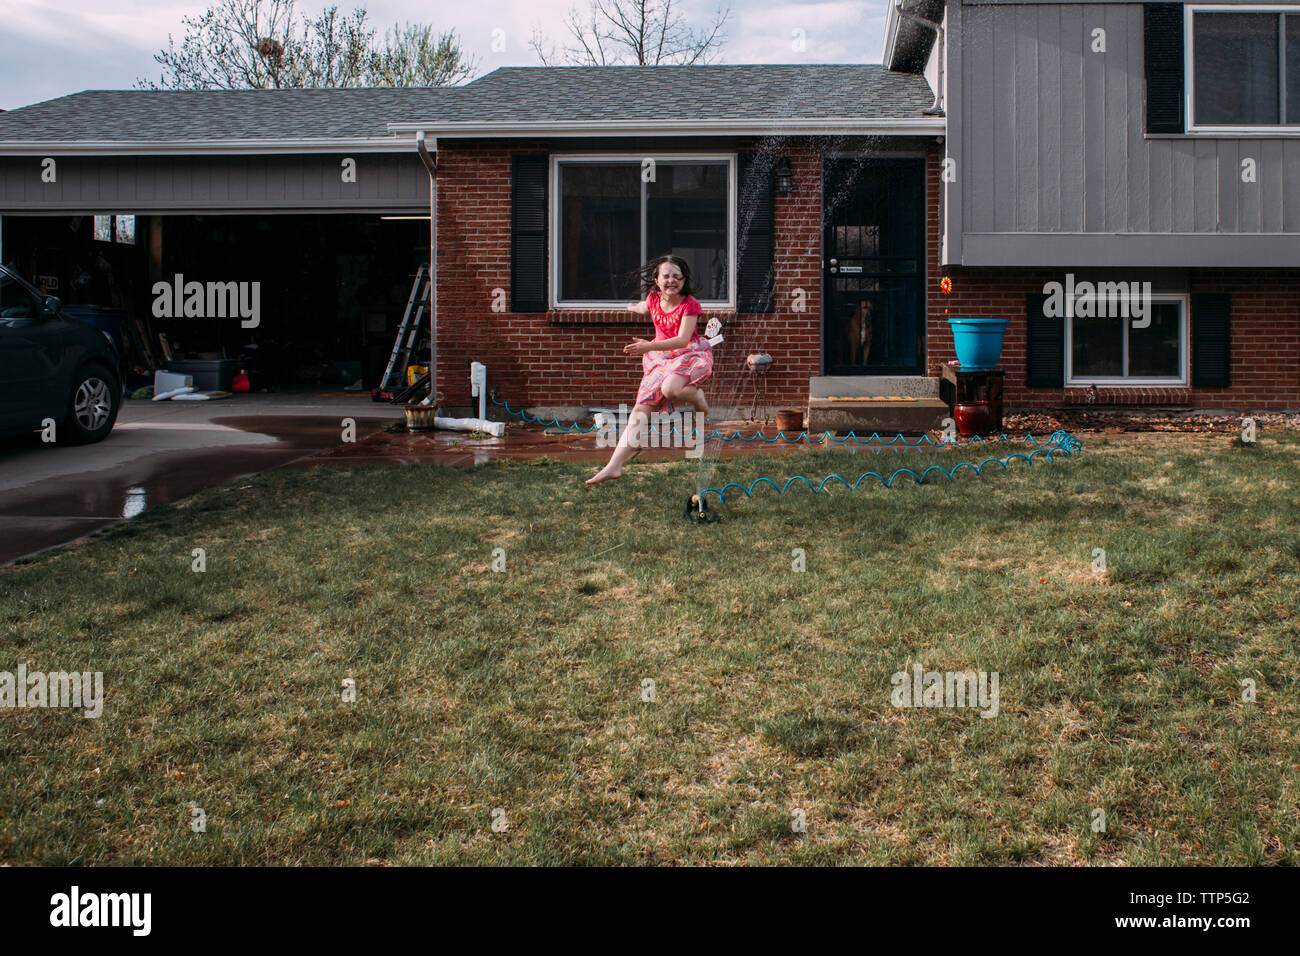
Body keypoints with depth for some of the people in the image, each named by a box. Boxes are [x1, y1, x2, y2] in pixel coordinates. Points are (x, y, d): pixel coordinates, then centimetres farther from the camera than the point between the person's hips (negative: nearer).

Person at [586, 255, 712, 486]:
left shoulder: (689, 304, -15)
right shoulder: (654, 299, 2)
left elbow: (683, 340, -27)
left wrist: (649, 346, -39)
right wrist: (634, 307, 52)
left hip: (689, 355, -5)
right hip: (661, 360, 5)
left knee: (670, 388, -39)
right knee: (641, 410, -9)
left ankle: (698, 398, -3)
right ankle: (614, 466, -14)